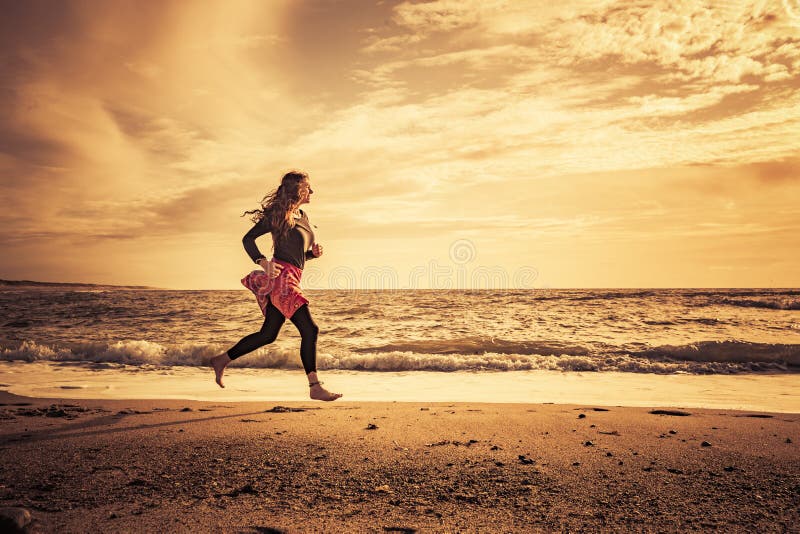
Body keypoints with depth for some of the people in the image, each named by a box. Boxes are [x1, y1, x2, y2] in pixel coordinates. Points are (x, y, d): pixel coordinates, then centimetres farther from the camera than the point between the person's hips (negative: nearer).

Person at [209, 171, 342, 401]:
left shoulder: (303, 217, 19)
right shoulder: (278, 215, -6)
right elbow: (248, 239, -6)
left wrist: (315, 252, 5)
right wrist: (264, 262, -20)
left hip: (291, 279, 9)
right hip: (281, 277, -9)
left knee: (268, 334, 14)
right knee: (309, 329, -12)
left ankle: (222, 360, 28)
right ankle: (315, 387, -7)